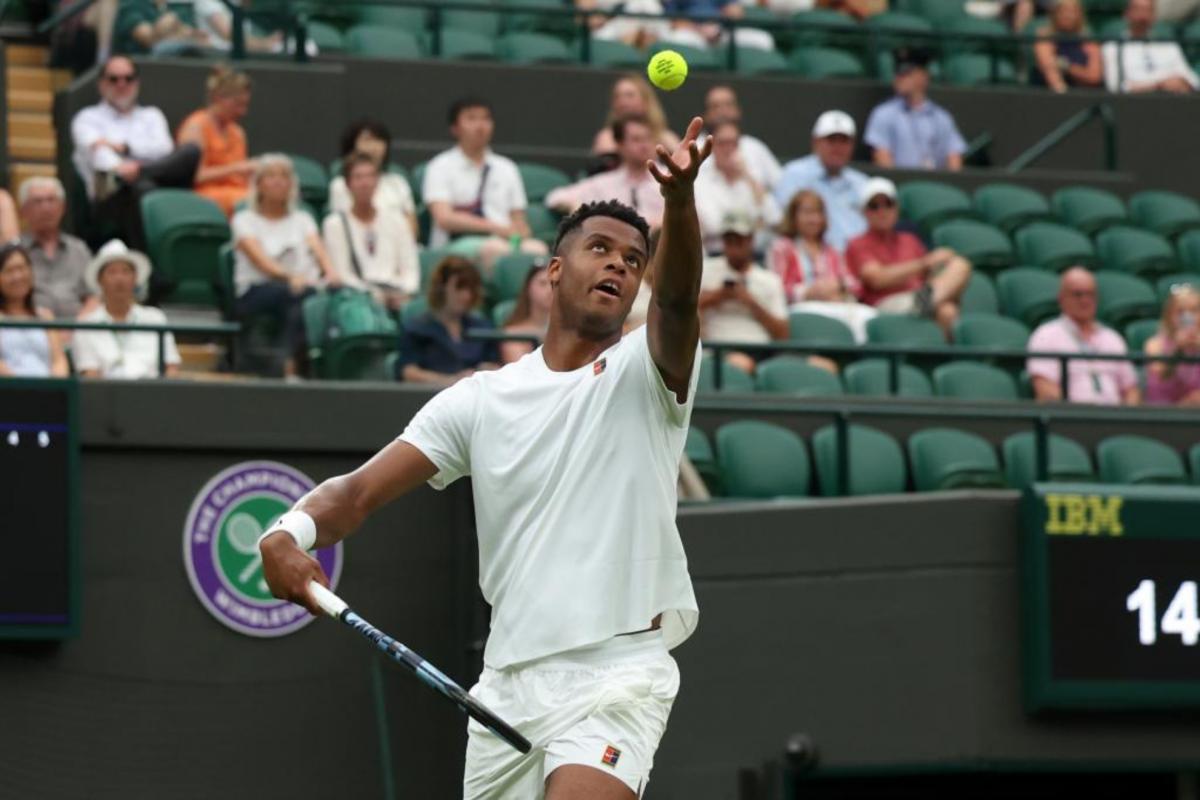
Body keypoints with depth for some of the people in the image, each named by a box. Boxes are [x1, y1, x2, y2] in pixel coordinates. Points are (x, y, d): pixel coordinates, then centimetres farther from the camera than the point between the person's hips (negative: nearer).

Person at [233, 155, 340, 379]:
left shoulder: (302, 220, 23)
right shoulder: (245, 220, 10)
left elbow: (318, 250, 3)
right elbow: (260, 259, -9)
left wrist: (330, 272, -23)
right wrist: (289, 276, -31)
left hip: (301, 289, 3)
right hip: (254, 293, -3)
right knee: (299, 293, -38)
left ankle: (292, 369, -48)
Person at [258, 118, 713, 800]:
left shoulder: (647, 372, 1)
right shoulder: (481, 399, 9)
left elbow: (679, 301, -21)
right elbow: (361, 490, 3)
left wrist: (681, 199, -43)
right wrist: (292, 532, -20)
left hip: (617, 674, -4)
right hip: (507, 683, 4)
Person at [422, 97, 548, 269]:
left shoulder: (506, 169, 22)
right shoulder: (441, 167, 8)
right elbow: (444, 218, -5)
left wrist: (519, 235, -7)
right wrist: (496, 228, -14)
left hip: (505, 240, 4)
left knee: (537, 248, -30)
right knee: (496, 248, -38)